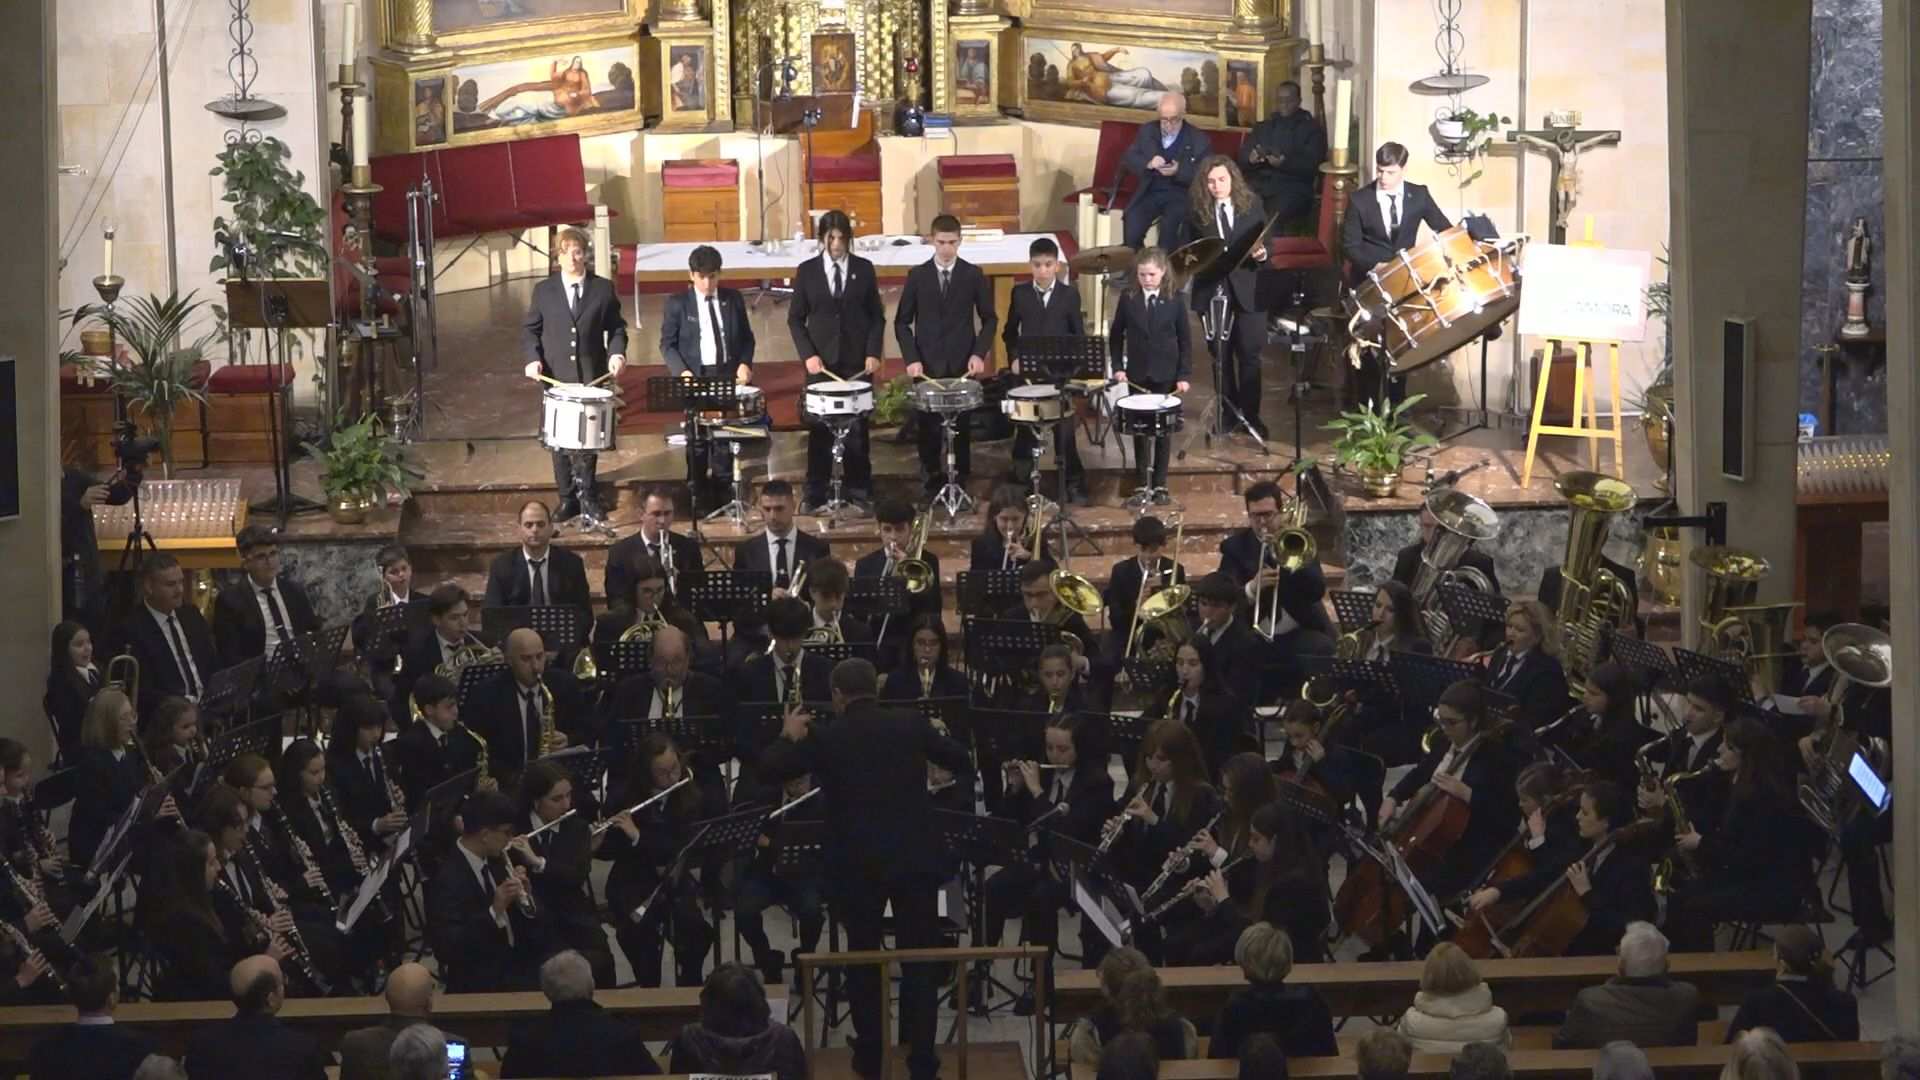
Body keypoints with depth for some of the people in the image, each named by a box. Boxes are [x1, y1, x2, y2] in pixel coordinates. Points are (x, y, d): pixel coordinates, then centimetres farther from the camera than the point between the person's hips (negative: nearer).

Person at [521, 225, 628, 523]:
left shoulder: (603, 289, 5)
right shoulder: (544, 291, 7)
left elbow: (616, 328, 8)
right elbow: (529, 329, 9)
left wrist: (616, 352, -10)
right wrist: (532, 358, -7)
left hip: (592, 377, -1)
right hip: (556, 376, 1)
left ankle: (586, 497, 13)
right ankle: (568, 499, 12)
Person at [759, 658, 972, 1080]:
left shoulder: (824, 737, -6)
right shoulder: (911, 724, 0)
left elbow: (769, 770, -1)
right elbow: (961, 760, 10)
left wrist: (788, 736, 16)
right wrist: (935, 737, 29)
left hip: (856, 863, -1)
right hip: (914, 857, 1)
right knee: (919, 959, 6)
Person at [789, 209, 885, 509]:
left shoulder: (863, 268, 5)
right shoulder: (807, 271, 3)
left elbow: (877, 315, 7)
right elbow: (795, 318, 5)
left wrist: (873, 353, -5)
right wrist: (808, 354, -8)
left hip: (857, 360, 0)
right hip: (821, 360, 0)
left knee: (857, 425, 2)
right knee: (819, 427, 1)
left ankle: (859, 488, 9)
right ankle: (816, 492, 7)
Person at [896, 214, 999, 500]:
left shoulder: (973, 275, 2)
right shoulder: (917, 276, 2)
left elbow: (989, 319, 7)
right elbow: (902, 322, 5)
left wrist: (979, 353, -7)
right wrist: (911, 358, -8)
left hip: (963, 365, 0)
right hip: (927, 365, 0)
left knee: (961, 426, 1)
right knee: (928, 428, 1)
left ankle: (960, 485, 7)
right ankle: (931, 485, 8)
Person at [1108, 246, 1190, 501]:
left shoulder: (1174, 301, -5)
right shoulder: (1128, 299, -2)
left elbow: (1185, 341, -2)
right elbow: (1116, 335, 6)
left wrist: (1184, 375, -8)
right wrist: (1118, 366, -3)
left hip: (1166, 375, -1)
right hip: (1137, 375, 1)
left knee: (1163, 430, 6)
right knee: (1140, 429, 5)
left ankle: (1160, 485, 13)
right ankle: (1143, 483, 12)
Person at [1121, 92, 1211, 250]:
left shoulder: (1199, 139, 1)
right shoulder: (1147, 131, 11)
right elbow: (1127, 160, 8)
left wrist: (1179, 171, -22)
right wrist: (1148, 164, -13)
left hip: (1181, 194, -3)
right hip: (1150, 192, 3)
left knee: (1171, 223, -34)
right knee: (1131, 220, -26)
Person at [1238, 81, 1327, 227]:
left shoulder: (1312, 129, 10)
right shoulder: (1264, 126, 24)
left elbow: (1311, 165, -4)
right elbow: (1243, 154, 14)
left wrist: (1285, 163, -21)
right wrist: (1250, 158, -11)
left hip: (1292, 185, -3)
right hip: (1259, 181, 3)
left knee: (1276, 214, -35)